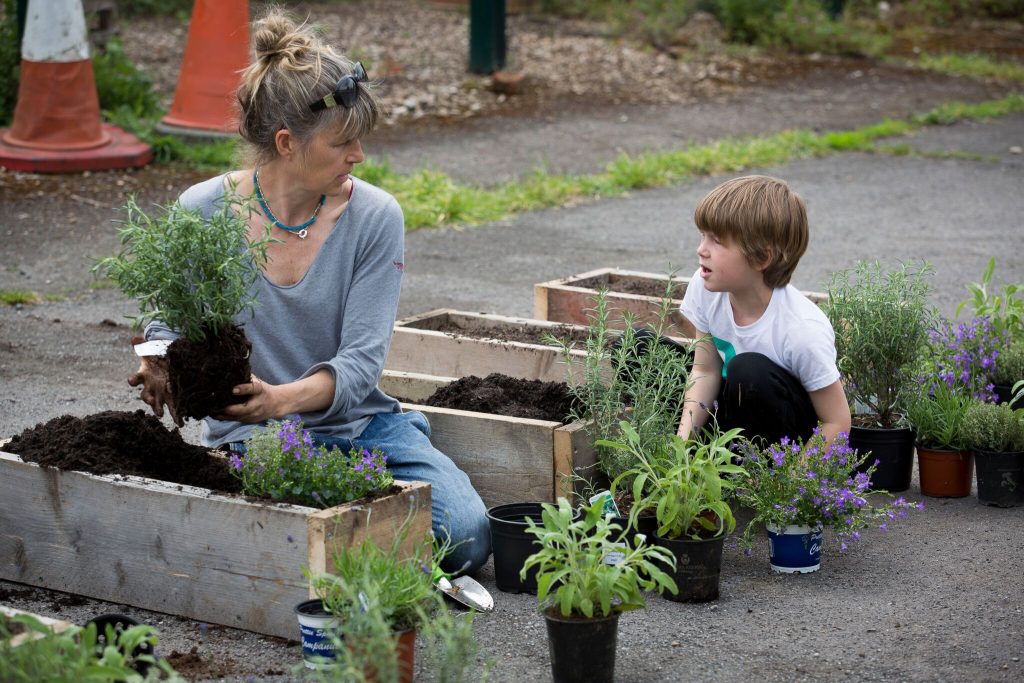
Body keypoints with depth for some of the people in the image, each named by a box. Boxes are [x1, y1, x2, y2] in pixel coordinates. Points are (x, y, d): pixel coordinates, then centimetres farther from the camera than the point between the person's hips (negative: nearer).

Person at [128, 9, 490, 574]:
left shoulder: (374, 217, -7)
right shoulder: (202, 214, -8)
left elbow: (361, 361, -13)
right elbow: (169, 327, 1)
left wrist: (281, 399, -32)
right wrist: (162, 369, -24)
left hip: (358, 424, 2)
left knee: (466, 536, -17)